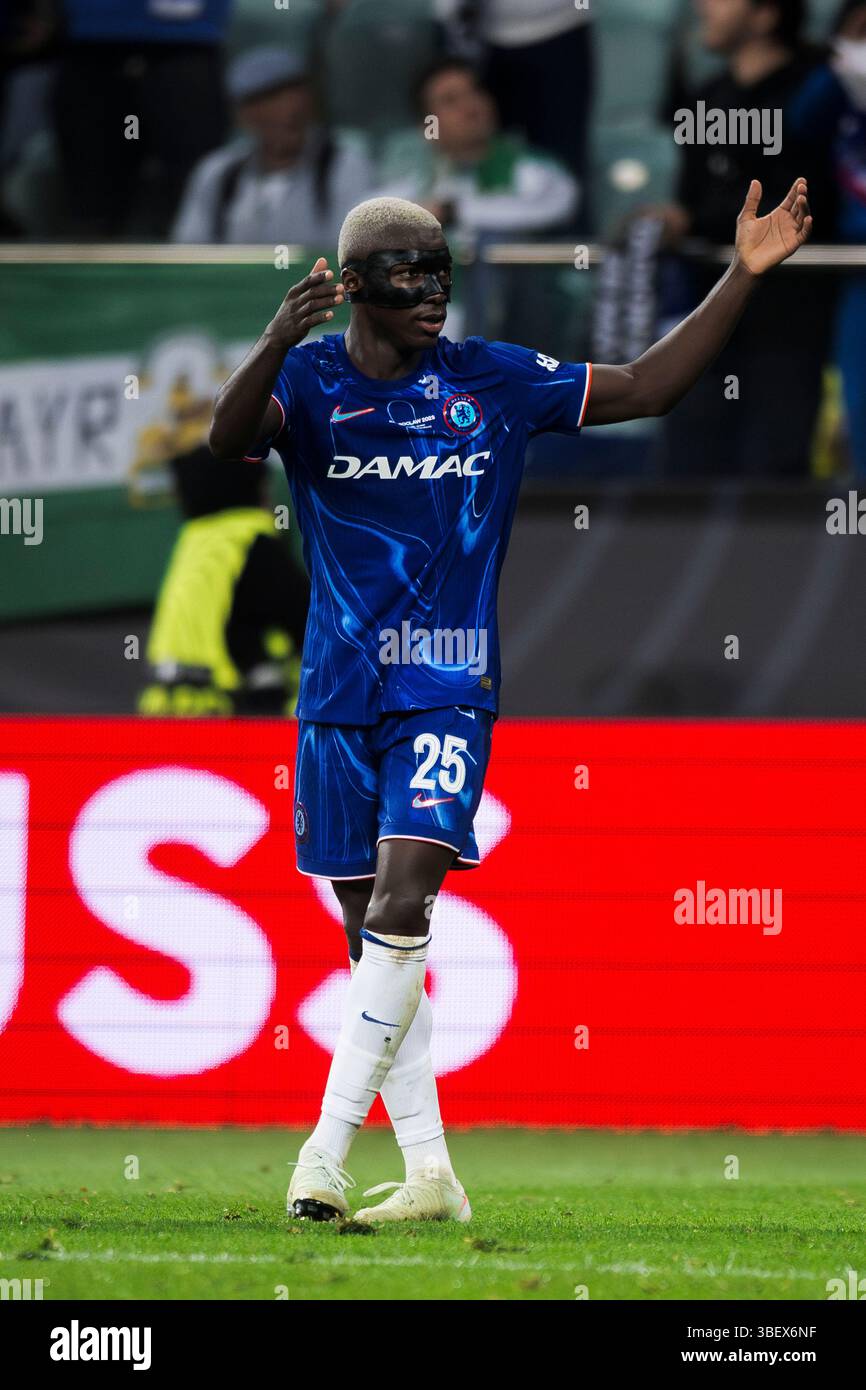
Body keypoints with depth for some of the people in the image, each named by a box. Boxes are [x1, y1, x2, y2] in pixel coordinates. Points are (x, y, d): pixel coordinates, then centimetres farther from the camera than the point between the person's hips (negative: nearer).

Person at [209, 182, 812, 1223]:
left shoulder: (494, 381, 2)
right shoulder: (310, 381, -2)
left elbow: (647, 388, 7)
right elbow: (230, 435, -22)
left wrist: (743, 276, 0)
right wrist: (277, 343, -42)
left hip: (447, 692, -1)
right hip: (340, 694, 1)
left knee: (401, 903, -19)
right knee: (372, 933, 5)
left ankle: (325, 1151, -18)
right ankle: (430, 1176, 13)